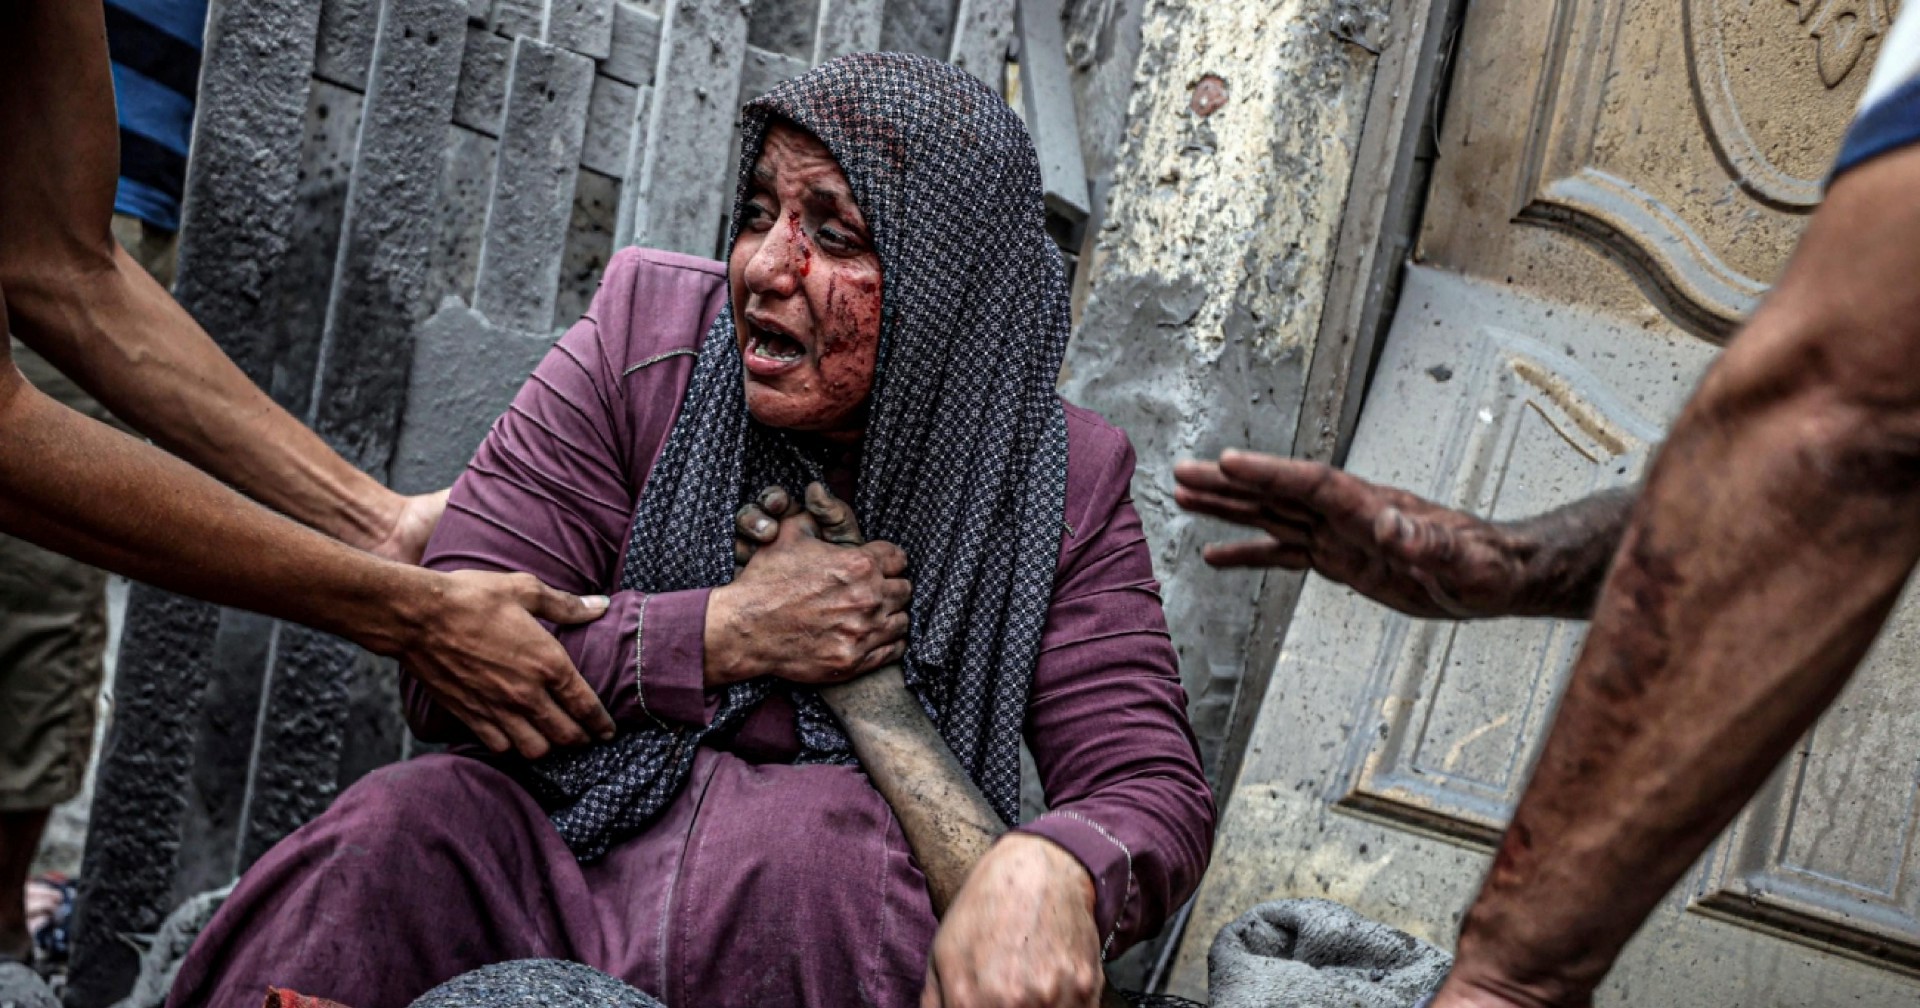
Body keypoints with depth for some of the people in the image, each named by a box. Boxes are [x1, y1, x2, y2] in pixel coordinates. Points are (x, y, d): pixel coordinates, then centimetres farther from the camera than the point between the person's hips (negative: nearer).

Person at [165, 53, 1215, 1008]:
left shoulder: (1063, 482, -3)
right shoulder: (644, 336, -3)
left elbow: (1150, 782, -9)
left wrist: (1048, 871, -33)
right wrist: (728, 635, -18)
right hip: (556, 877, 0)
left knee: (822, 833, -34)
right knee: (404, 828, -31)